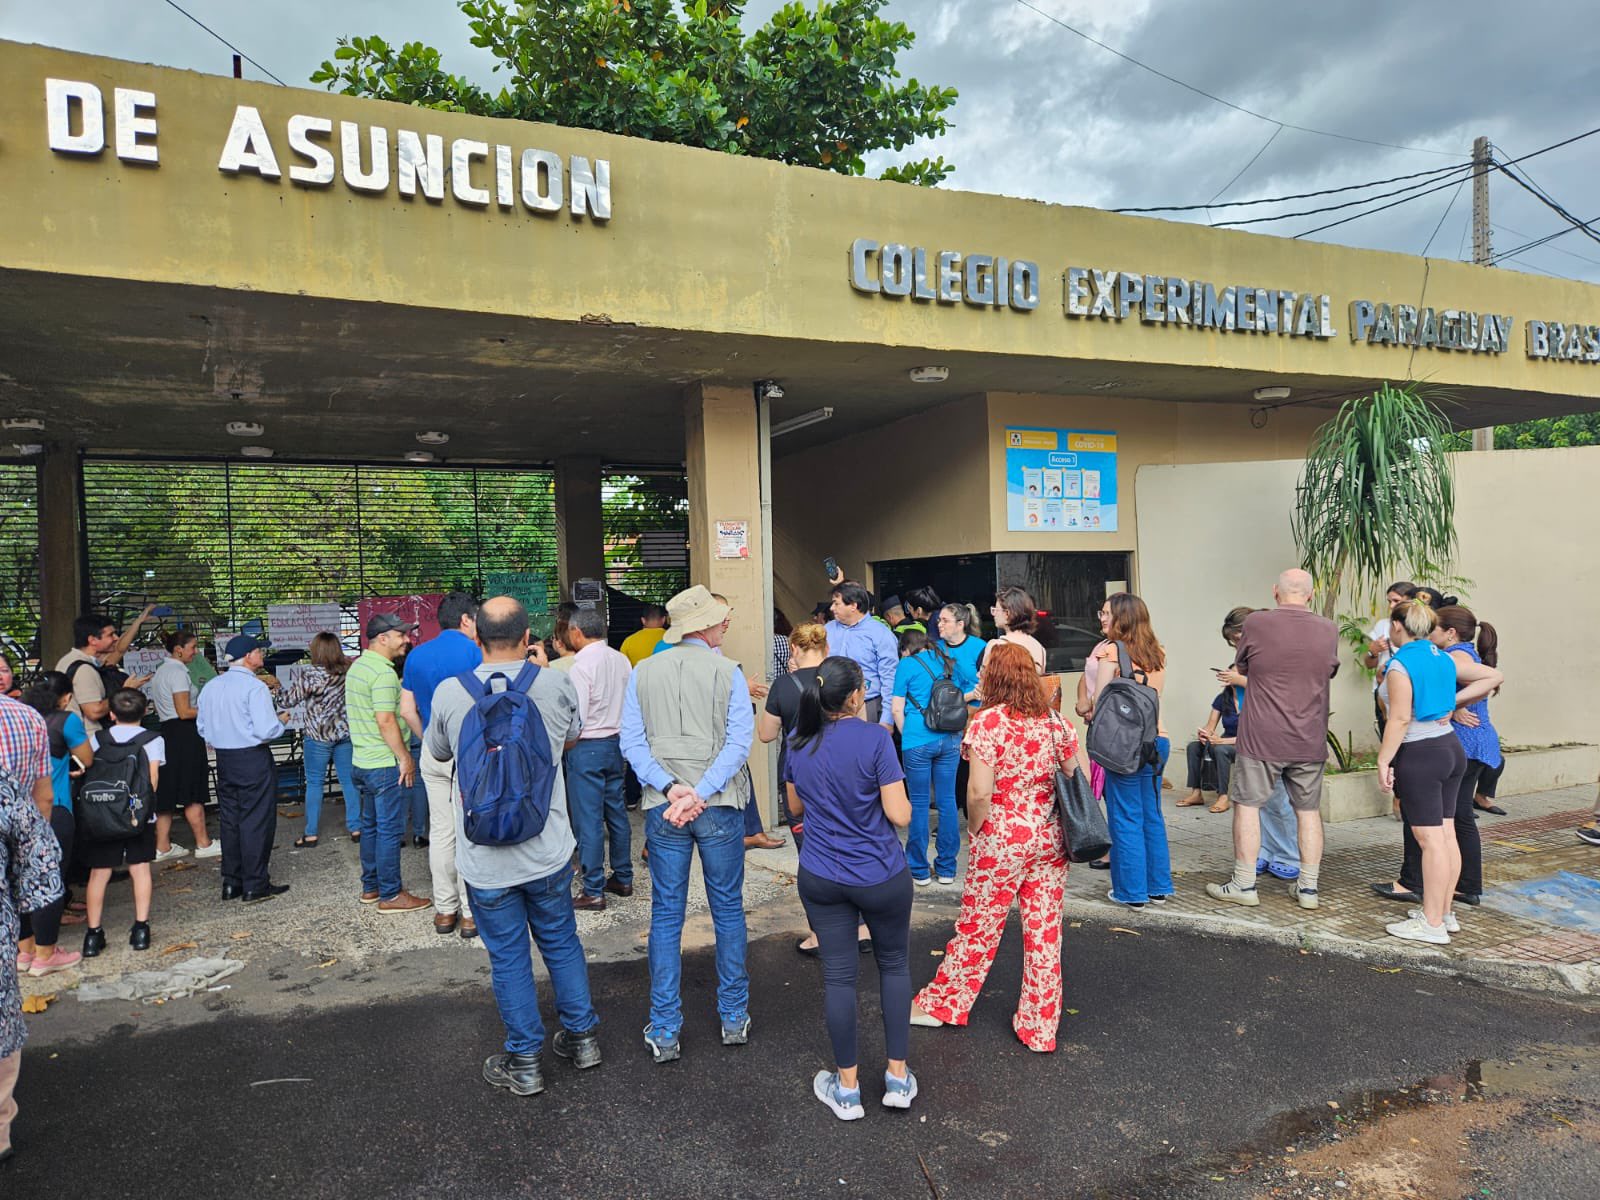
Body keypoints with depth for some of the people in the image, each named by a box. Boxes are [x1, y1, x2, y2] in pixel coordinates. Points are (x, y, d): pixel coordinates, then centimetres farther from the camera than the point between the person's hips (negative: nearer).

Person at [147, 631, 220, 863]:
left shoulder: (159, 672, 16)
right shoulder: (178, 672, -13)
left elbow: (160, 709, 20)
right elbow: (184, 712, -18)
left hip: (166, 732, 9)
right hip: (184, 735, -9)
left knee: (167, 792, 11)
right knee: (193, 793, -1)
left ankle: (162, 846, 14)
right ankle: (203, 844, 7)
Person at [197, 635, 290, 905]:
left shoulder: (211, 687, 7)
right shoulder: (254, 687, -17)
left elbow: (202, 727, 14)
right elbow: (266, 730, -22)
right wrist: (281, 722, -2)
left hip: (223, 759, 7)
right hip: (253, 759, -7)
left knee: (229, 820, 15)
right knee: (256, 821, 1)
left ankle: (231, 883, 22)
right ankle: (255, 886, 6)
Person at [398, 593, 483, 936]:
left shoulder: (416, 655, 9)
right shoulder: (474, 653, -10)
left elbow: (407, 711, 10)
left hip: (431, 753, 6)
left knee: (440, 832, 11)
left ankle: (445, 910, 19)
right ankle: (471, 913, 6)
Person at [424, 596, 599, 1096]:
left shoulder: (449, 693, -12)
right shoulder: (556, 684, -10)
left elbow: (438, 752, 9)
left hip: (485, 862, -1)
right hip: (548, 852, 1)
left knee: (508, 960, 13)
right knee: (562, 944, 20)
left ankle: (524, 1063, 24)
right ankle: (582, 1037, 33)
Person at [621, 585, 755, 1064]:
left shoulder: (642, 674, 4)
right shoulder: (728, 672, -4)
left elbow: (632, 742, -3)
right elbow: (738, 742, -12)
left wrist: (670, 788, -10)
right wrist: (700, 795, -14)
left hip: (662, 808, 2)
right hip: (720, 807, -2)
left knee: (666, 915, 8)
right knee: (728, 909, 12)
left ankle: (664, 1032, 13)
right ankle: (734, 1018, 23)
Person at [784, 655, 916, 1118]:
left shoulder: (798, 742, -1)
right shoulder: (875, 738, -17)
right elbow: (899, 815, -16)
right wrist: (886, 797, 3)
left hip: (821, 878, 3)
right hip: (881, 875, -3)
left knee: (838, 975, 10)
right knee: (894, 964, 17)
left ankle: (847, 1088, 21)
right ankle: (898, 1077, 24)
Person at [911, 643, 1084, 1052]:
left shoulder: (987, 722, -14)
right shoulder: (1057, 722, 2)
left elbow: (979, 792, -19)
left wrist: (973, 830, -3)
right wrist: (1058, 821, 13)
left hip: (1000, 841, -5)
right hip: (1049, 841, 5)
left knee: (977, 927, 10)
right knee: (1045, 931, 11)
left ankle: (941, 1004, 29)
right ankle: (1041, 1026, 22)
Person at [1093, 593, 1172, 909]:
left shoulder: (1111, 651, -10)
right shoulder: (1157, 654, 8)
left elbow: (1099, 701, -11)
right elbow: (1156, 696, 15)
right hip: (1157, 738, 6)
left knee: (1125, 818, 3)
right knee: (1152, 815, 15)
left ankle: (1131, 891, 9)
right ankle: (1158, 886, 22)